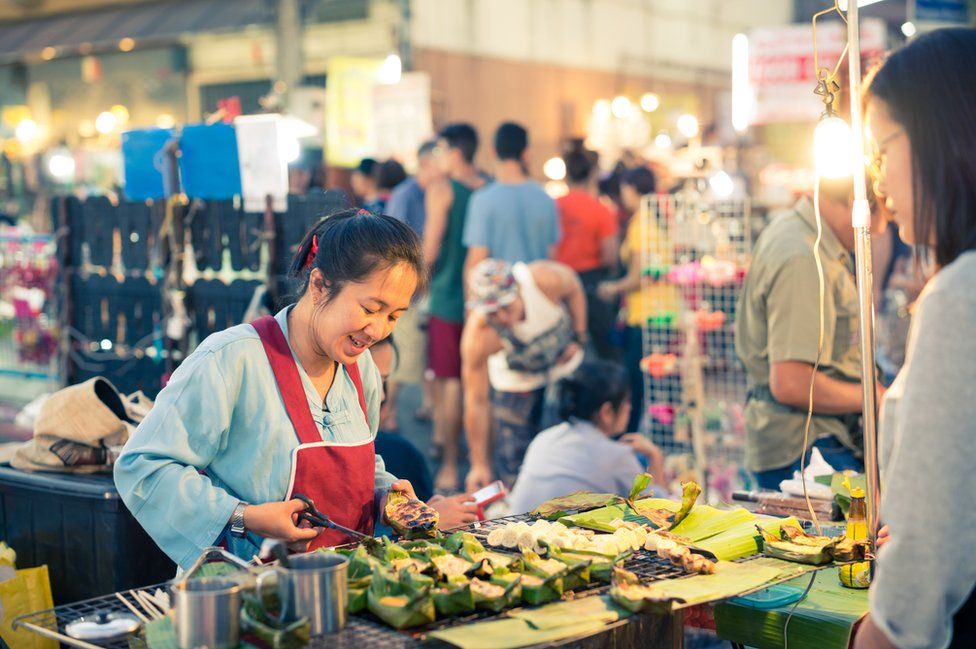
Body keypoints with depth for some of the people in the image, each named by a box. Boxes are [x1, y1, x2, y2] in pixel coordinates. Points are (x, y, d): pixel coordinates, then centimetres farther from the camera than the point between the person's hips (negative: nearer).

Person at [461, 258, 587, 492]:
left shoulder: (547, 279, -37)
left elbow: (574, 289, -9)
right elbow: (476, 402, -31)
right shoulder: (478, 336, -39)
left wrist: (579, 338, -12)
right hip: (516, 379, -2)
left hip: (565, 363, 2)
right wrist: (479, 465, -27)